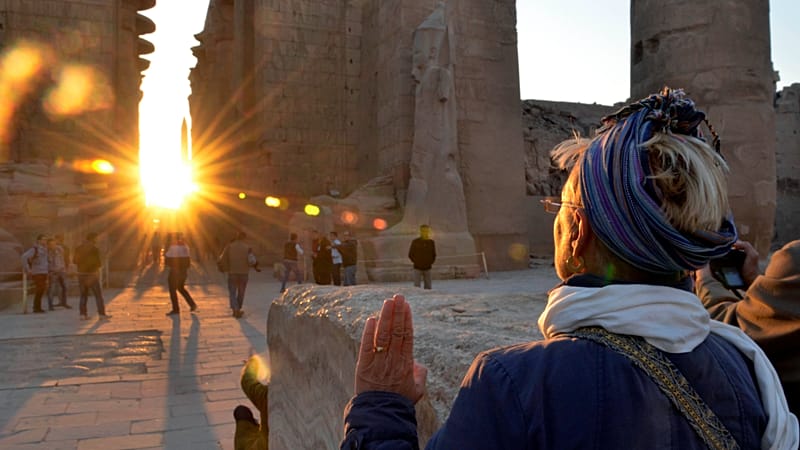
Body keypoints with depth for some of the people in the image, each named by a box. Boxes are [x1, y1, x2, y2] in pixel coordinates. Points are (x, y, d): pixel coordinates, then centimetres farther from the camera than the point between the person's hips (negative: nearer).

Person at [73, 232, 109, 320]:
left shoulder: (78, 248, 5)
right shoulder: (94, 248, -12)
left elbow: (74, 260, 9)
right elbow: (98, 262, -13)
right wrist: (101, 264, 8)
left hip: (81, 274, 5)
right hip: (92, 274, -5)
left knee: (83, 294, 13)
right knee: (98, 294, 2)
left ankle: (83, 314, 9)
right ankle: (102, 313, 1)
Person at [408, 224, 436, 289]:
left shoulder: (431, 242, 1)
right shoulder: (415, 242, -6)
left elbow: (434, 254, 12)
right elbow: (410, 255, 1)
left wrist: (431, 262, 3)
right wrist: (416, 262, -3)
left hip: (427, 268, 3)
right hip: (417, 268, -3)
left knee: (428, 287, 6)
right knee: (417, 286, -5)